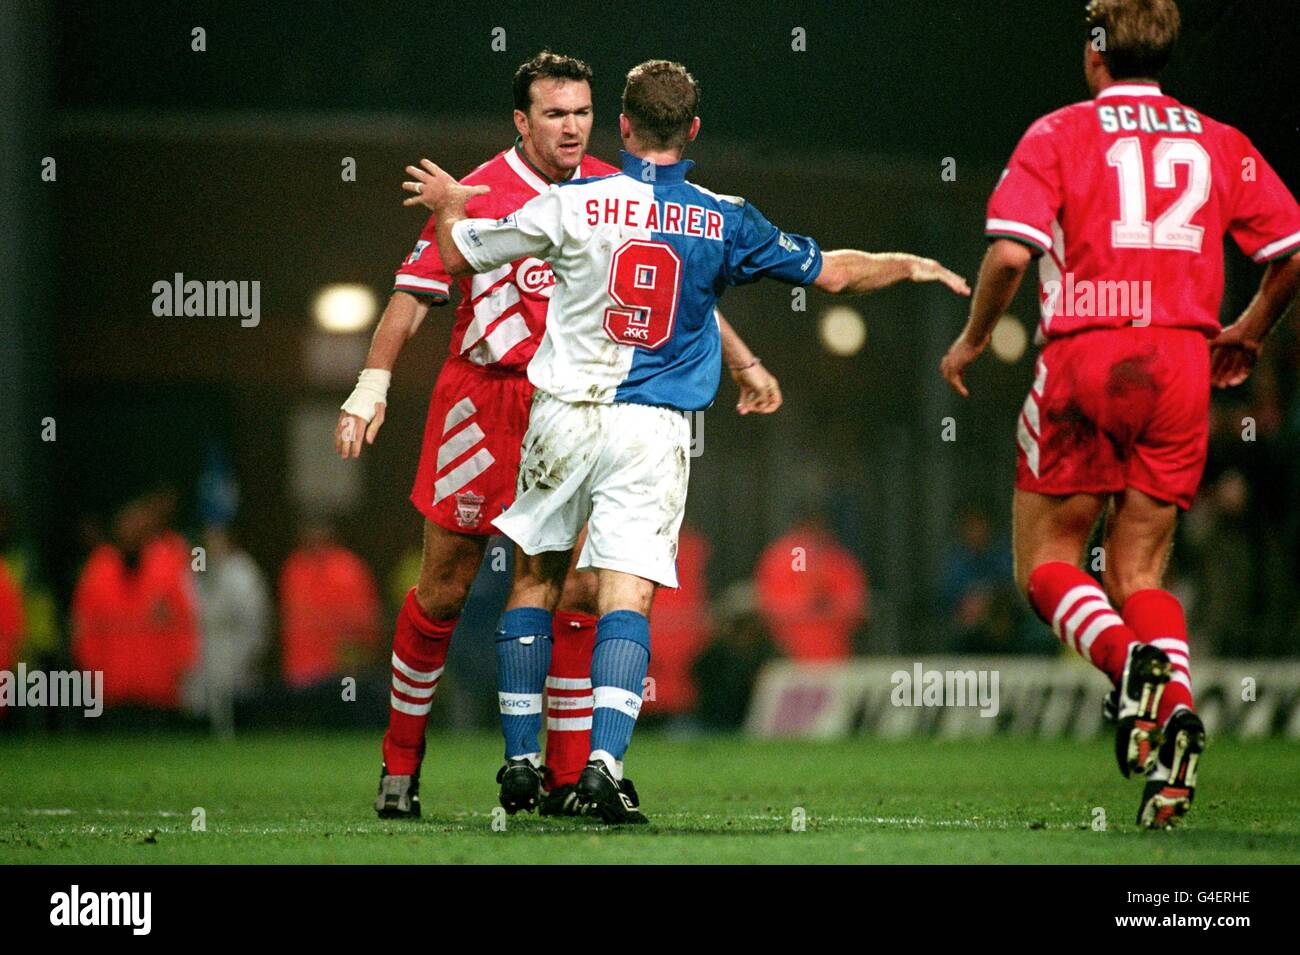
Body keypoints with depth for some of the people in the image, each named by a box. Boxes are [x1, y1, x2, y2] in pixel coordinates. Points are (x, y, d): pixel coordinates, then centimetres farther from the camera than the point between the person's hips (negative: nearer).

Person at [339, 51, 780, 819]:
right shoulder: (477, 195, -8)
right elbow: (414, 296, -6)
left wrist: (744, 362, 14)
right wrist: (372, 388, -15)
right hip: (483, 403, -3)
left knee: (579, 593, -5)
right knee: (443, 593, 3)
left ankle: (568, 776, 2)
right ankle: (402, 763, 18)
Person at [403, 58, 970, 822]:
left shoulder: (574, 205, -4)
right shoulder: (724, 222, -1)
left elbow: (460, 254, 5)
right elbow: (832, 272, 10)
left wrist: (448, 203, 28)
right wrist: (910, 266, 29)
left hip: (563, 416, 1)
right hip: (652, 429, -1)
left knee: (536, 579, 16)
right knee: (628, 596, -6)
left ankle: (520, 758, 17)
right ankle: (604, 763, -23)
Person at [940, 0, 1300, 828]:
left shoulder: (1060, 134, 2)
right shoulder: (1220, 143, 12)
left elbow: (1011, 253, -10)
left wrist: (973, 340, 5)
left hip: (1085, 356, -3)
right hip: (1182, 364, 3)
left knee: (1047, 561, 8)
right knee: (1139, 571, 9)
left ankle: (1130, 660, -22)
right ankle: (1176, 704, -18)